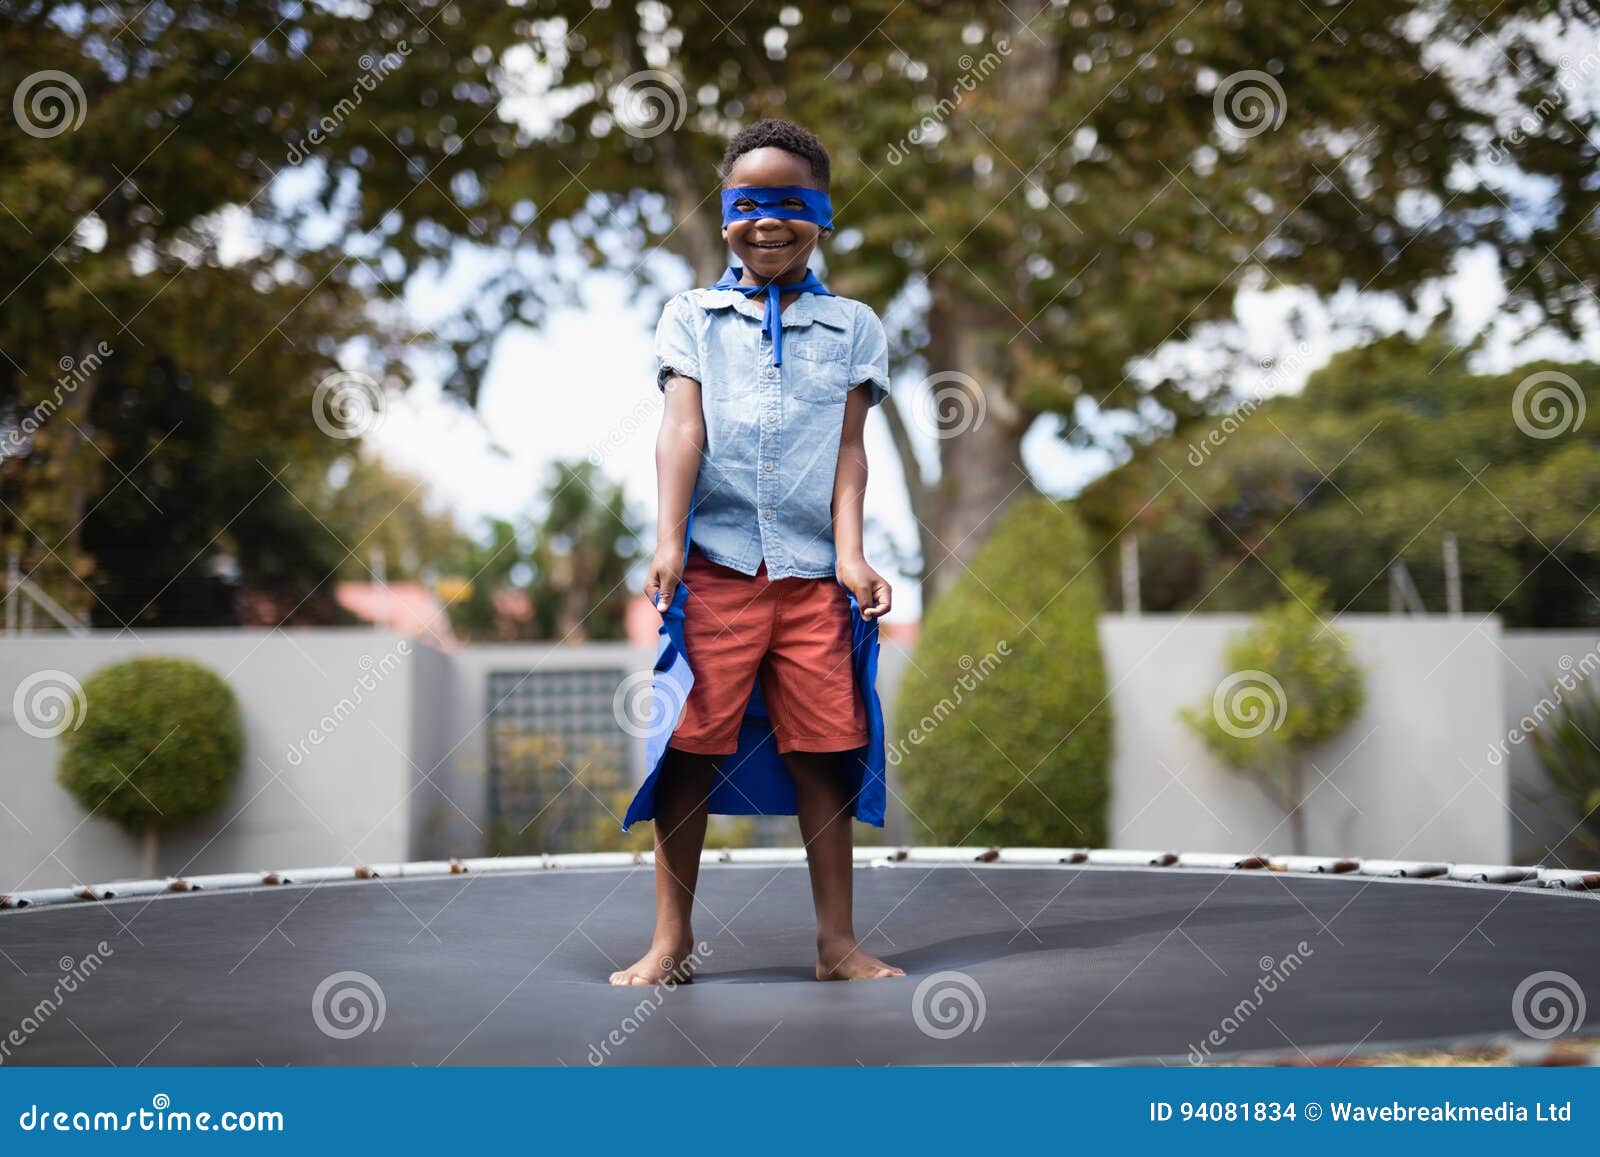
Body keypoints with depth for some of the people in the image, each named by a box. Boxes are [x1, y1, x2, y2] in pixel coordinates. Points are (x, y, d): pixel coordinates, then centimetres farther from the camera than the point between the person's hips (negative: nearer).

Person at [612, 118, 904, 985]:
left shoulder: (852, 326, 14)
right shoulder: (691, 317, 12)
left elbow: (848, 447, 6)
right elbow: (681, 429, 0)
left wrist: (850, 552, -6)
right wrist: (667, 543, -12)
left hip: (814, 573, 1)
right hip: (714, 565, -1)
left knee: (823, 749, 2)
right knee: (689, 745, 0)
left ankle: (836, 941, 13)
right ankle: (671, 939, 10)